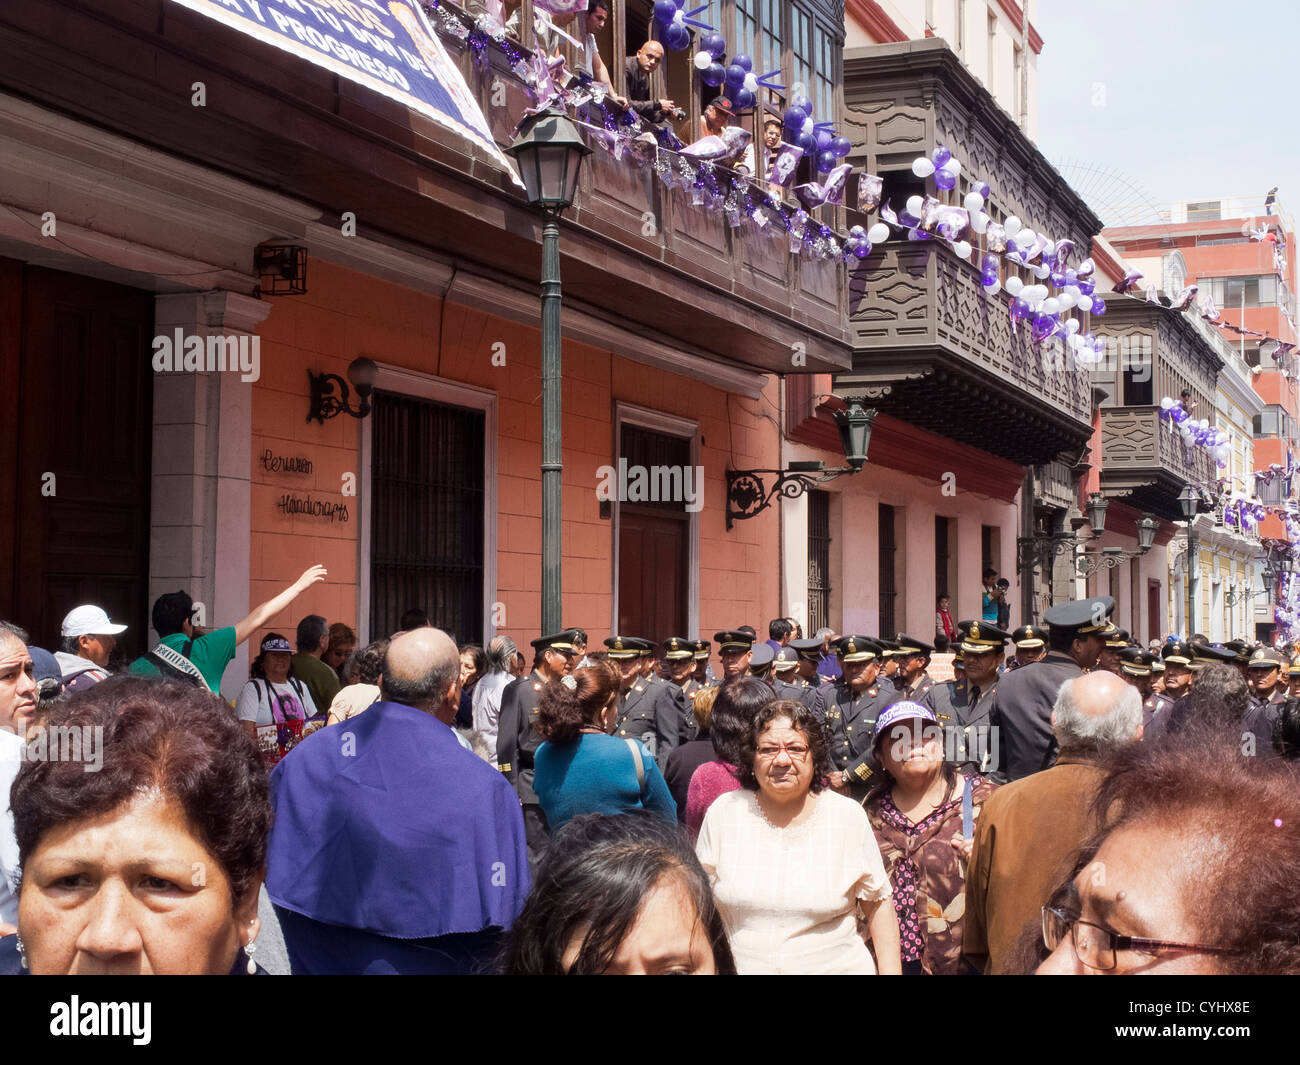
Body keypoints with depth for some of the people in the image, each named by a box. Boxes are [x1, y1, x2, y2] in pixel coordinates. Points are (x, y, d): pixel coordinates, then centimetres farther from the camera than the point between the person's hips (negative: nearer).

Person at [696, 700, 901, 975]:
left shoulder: (849, 816, -6)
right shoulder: (723, 812, -5)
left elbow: (877, 903, 1)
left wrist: (890, 971, -5)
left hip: (837, 966, 0)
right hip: (739, 966, 1)